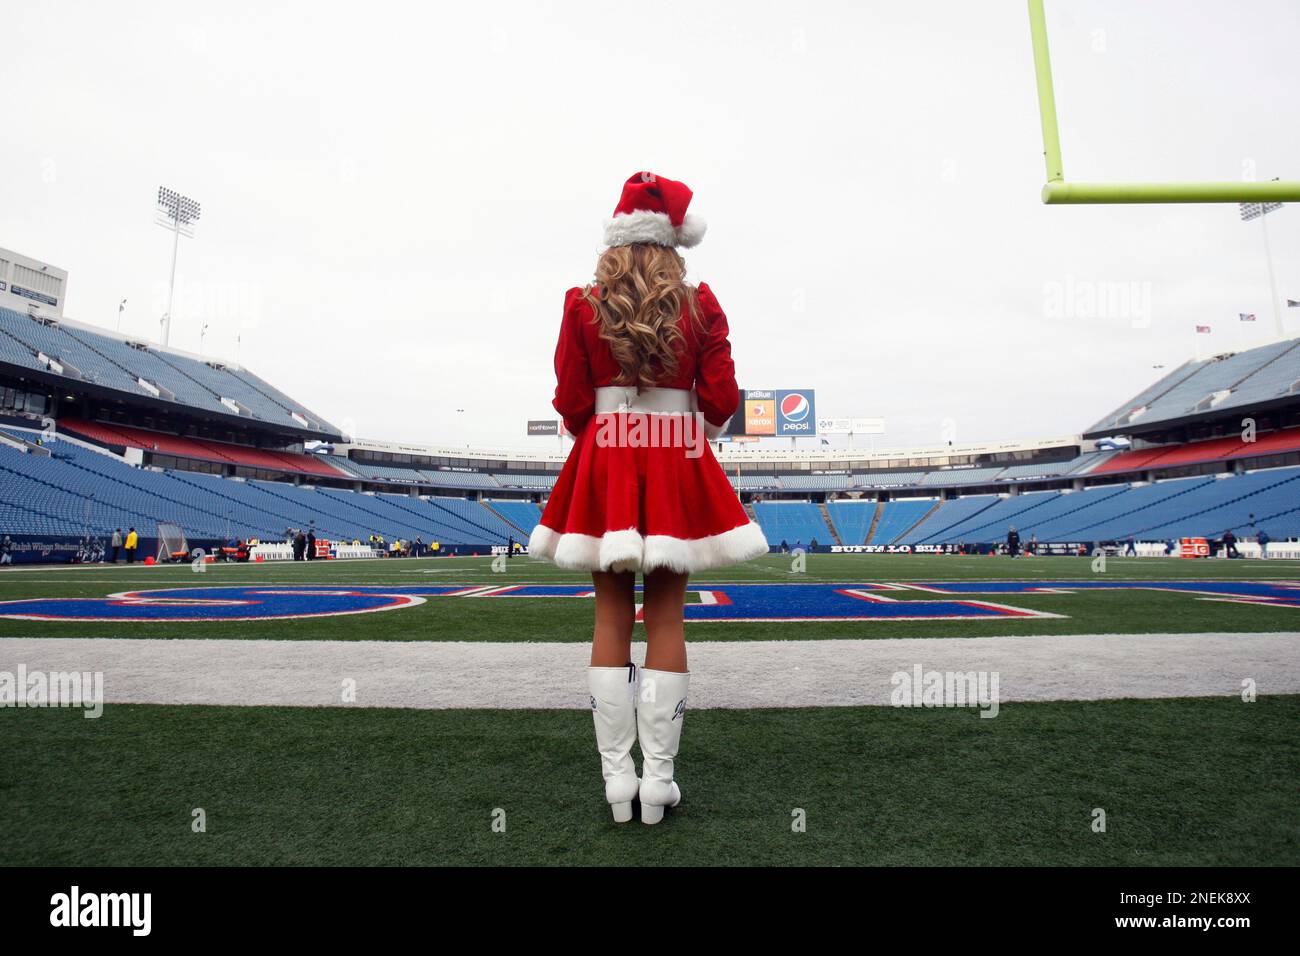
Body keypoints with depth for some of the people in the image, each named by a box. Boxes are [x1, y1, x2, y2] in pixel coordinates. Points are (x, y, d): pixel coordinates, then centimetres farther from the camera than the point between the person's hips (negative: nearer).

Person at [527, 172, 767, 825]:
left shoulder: (582, 305, 2)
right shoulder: (700, 304, 2)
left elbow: (571, 402, 2)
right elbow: (721, 401, 0)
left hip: (604, 469, 1)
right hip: (678, 471, 0)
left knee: (612, 619, 5)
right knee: (665, 620, 4)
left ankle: (618, 780, 12)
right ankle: (659, 780, 11)